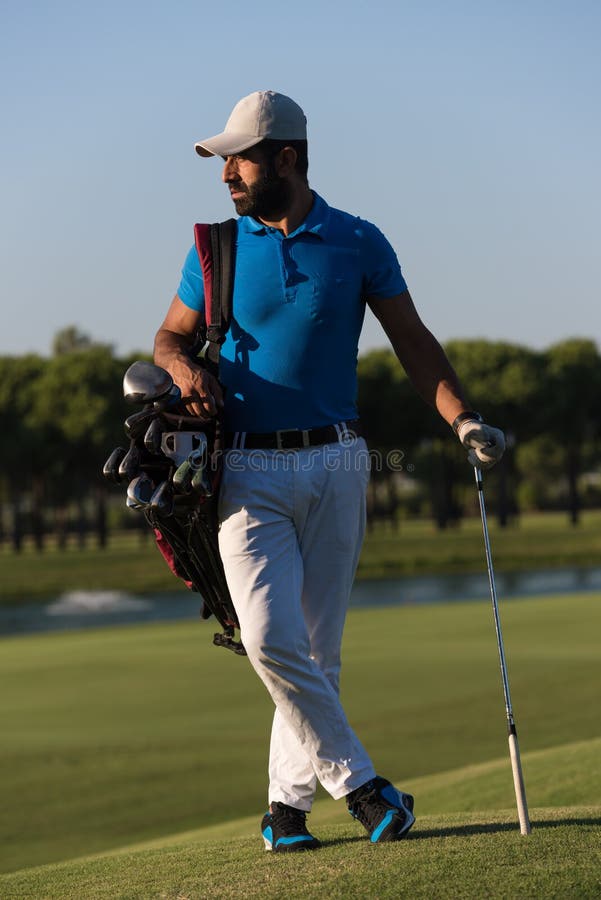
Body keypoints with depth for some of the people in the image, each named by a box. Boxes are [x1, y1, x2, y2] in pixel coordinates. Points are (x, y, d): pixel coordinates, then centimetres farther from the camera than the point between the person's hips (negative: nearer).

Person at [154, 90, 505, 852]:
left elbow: (412, 341, 5)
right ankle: (358, 784, -5)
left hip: (334, 465, 0)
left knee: (316, 649, 3)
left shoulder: (359, 244, 3)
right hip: (248, 471, 0)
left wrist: (462, 420, -9)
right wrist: (186, 368, -9)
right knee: (270, 640, -15)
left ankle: (288, 802, 14)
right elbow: (169, 336, 15)